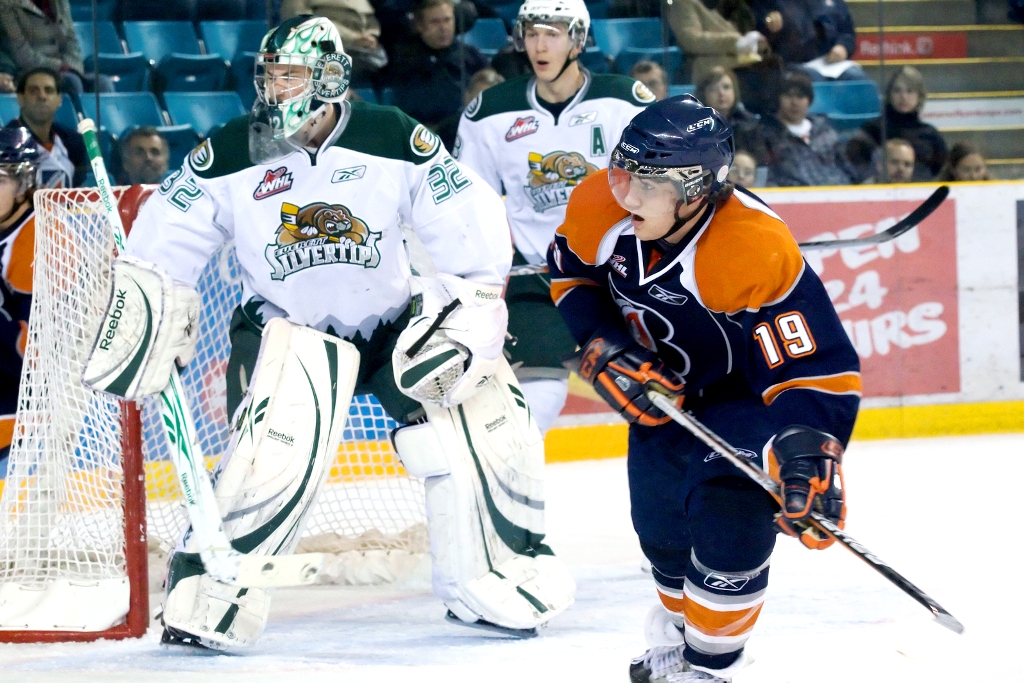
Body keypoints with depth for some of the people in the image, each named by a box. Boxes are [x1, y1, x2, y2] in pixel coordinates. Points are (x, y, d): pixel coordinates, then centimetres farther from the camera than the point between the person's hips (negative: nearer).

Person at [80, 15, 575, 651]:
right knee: (282, 443, -27)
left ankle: (493, 575, 11)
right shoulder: (231, 157, -12)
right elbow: (162, 247, -3)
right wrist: (142, 319, -13)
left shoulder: (395, 140, -14)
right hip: (286, 328, -2)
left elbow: (473, 231, -10)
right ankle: (207, 579, -13)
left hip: (394, 320, 2)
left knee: (484, 419, -9)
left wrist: (469, 311, -17)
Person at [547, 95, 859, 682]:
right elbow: (572, 273, 1)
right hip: (666, 388, 6)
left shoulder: (756, 253, -41)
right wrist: (604, 350, -11)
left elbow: (817, 370, -39)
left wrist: (806, 455, -52)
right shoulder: (602, 209, -24)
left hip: (751, 391, -6)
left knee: (729, 520, -20)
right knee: (662, 527, 13)